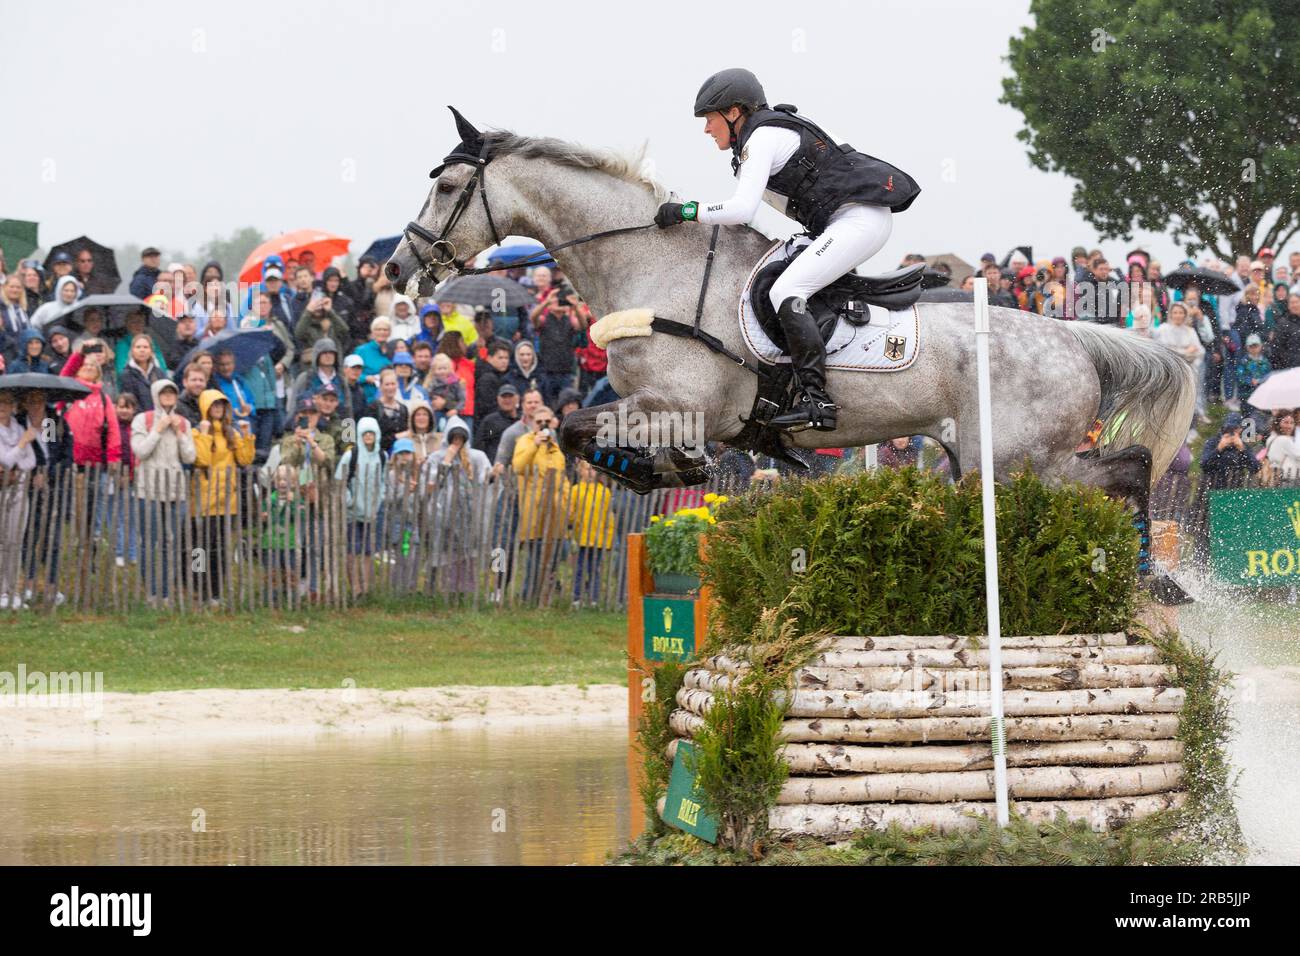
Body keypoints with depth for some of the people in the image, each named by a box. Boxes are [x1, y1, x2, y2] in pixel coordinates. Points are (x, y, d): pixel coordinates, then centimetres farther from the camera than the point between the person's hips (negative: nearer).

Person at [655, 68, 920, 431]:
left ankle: (816, 401, -29)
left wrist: (685, 211, -14)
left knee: (786, 292, -20)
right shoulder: (773, 130, 19)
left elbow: (742, 210, -23)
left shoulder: (762, 138, -12)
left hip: (859, 219, -11)